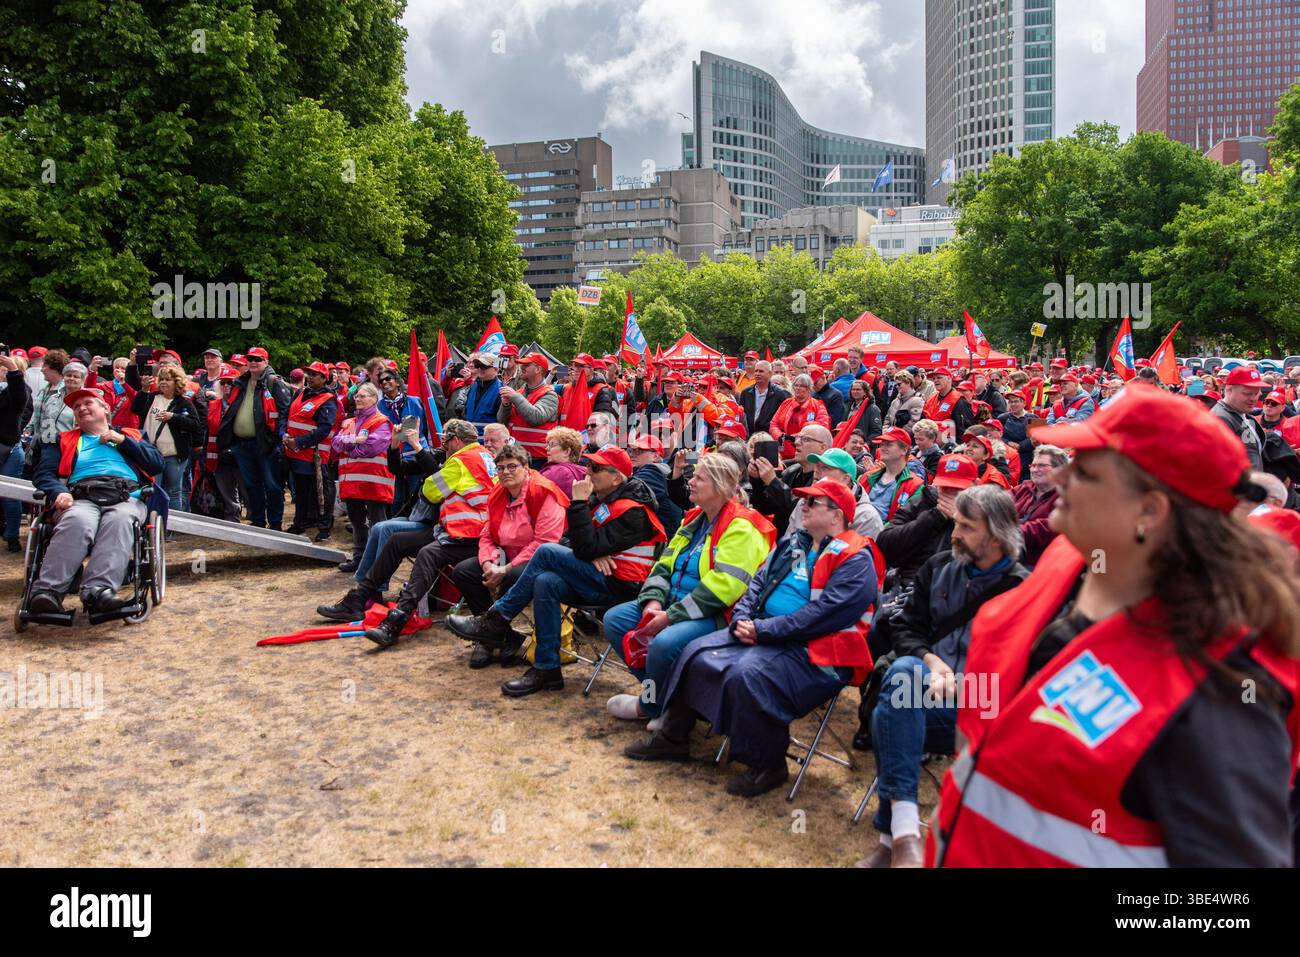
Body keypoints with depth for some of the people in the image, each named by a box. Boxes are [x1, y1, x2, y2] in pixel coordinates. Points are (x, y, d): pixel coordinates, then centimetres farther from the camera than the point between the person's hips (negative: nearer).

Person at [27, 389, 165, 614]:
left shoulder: (130, 436, 32)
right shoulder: (65, 440, 33)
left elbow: (157, 464, 16)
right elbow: (43, 472, 18)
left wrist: (123, 441, 11)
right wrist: (58, 492, -4)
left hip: (126, 497, -1)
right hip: (81, 498, 1)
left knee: (120, 521, -38)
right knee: (77, 522, -37)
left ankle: (98, 589, -55)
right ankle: (48, 590, -49)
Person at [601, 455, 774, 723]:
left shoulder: (740, 528, -15)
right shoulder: (694, 519, 13)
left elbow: (724, 585, -25)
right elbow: (665, 564, 14)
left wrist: (672, 616, -25)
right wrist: (653, 600, -7)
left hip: (716, 615, -9)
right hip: (674, 602, 9)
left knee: (665, 643, -34)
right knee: (614, 619, 0)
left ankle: (650, 706, -4)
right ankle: (659, 688, 6)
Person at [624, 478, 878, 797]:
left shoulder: (855, 561, -11)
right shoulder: (792, 545, 16)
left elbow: (825, 612, -22)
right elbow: (758, 583, 14)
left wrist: (763, 630, -22)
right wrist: (742, 620, -6)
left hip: (812, 650, -8)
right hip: (763, 634, 9)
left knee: (748, 675, -33)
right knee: (696, 655, -1)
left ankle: (767, 765, -12)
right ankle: (672, 737, 15)